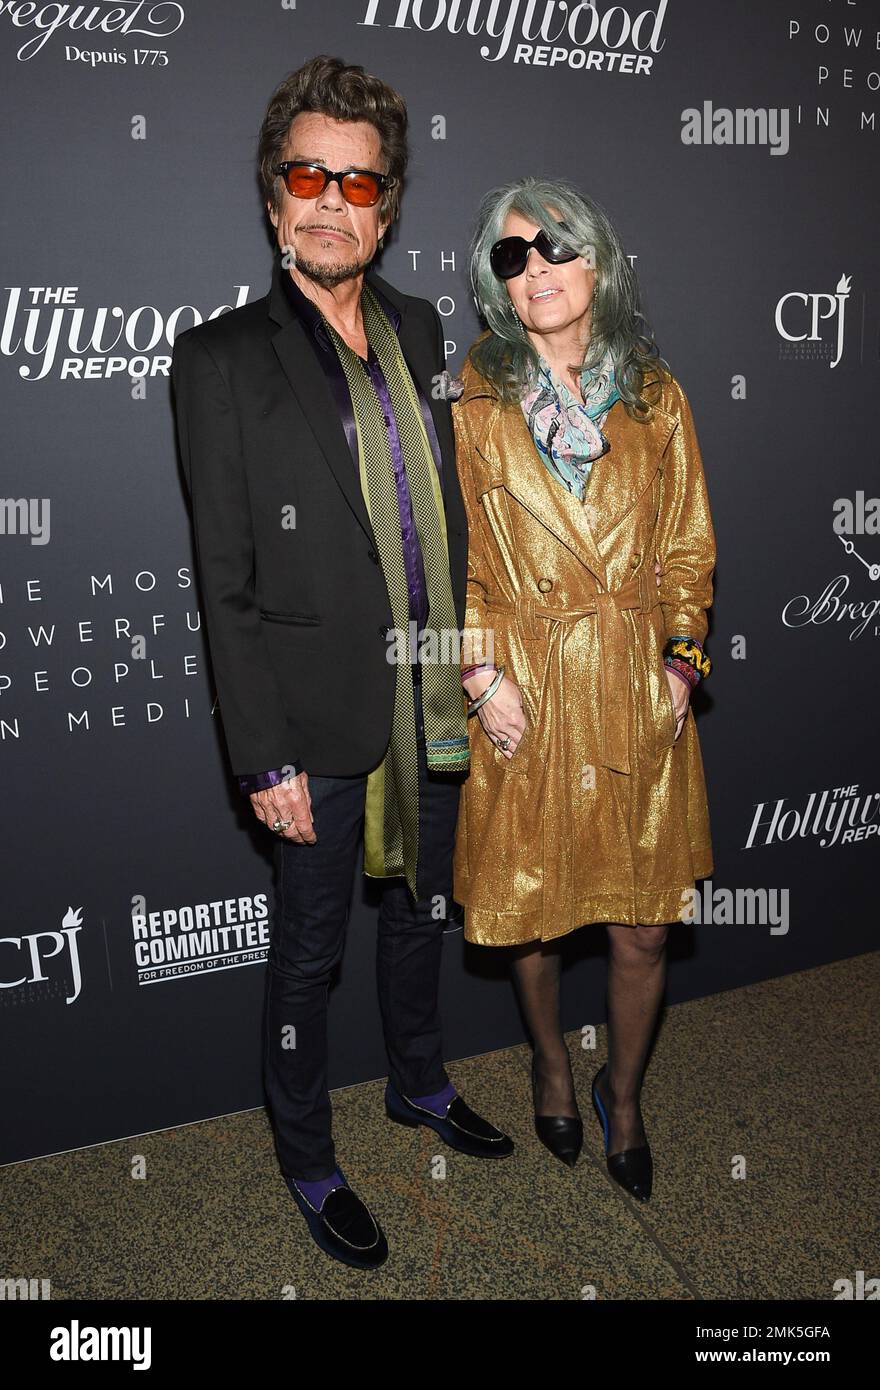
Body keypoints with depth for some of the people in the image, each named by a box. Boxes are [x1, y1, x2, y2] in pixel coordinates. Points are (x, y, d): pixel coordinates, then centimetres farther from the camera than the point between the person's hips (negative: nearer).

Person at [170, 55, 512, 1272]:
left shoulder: (417, 329, 6)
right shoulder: (222, 359, -10)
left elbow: (447, 513, 11)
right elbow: (226, 582, -12)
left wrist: (475, 661, 10)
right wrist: (265, 757, -14)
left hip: (435, 702, 6)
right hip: (322, 715, -5)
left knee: (421, 910, 23)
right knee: (309, 951, 12)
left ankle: (419, 1083, 48)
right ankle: (306, 1157, 35)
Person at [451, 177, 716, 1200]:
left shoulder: (655, 396, 6)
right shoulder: (471, 396, 0)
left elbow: (687, 549, 10)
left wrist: (681, 660, -1)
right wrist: (481, 674, -8)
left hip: (638, 691, 2)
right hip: (522, 692, -1)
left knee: (643, 925, 7)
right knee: (528, 908, 12)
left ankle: (623, 1095, 34)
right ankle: (550, 1064, 42)